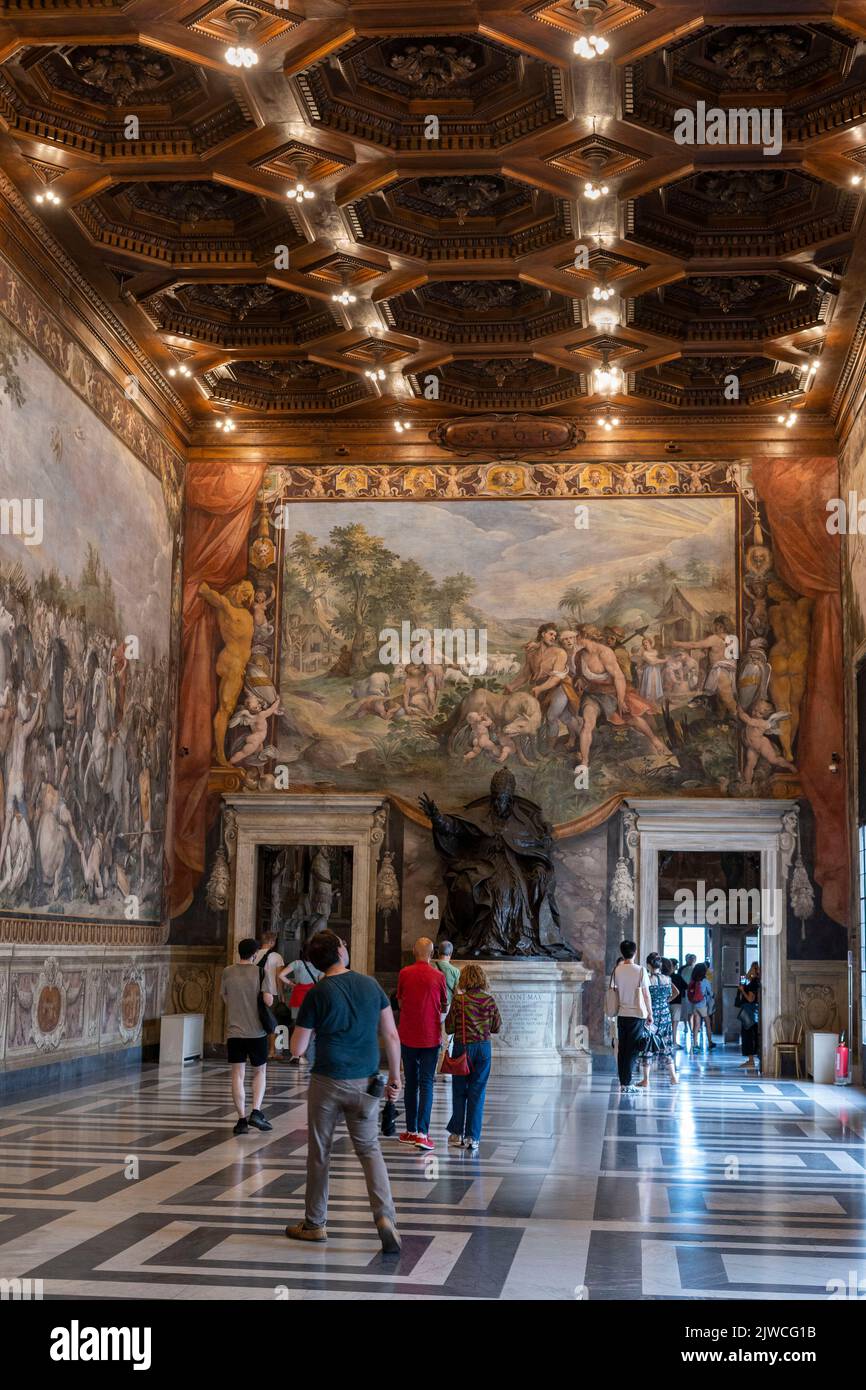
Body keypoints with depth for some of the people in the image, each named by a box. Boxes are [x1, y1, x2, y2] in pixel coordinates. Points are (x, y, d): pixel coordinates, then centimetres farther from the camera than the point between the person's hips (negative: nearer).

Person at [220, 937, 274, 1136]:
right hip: (256, 1031, -1)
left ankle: (242, 1119, 4)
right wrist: (270, 995, 7)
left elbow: (224, 998, 12)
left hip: (234, 1032, 1)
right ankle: (256, 1112, 1)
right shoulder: (261, 972, -8)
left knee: (238, 1074, 6)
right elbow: (268, 1001, -14)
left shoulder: (228, 972, 1)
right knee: (260, 1071, 15)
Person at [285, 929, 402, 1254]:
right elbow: (391, 1036, 3)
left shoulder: (317, 995, -8)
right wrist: (394, 1077, 12)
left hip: (328, 1082, -2)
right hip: (365, 1083, 2)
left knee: (319, 1153, 11)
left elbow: (297, 1049, -5)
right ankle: (385, 1216, -9)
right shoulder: (371, 985, 1)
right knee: (369, 1150, 10)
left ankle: (315, 1224, 22)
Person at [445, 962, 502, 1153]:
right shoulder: (489, 1000, -4)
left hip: (462, 1047, -1)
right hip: (483, 1048, 1)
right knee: (477, 1092, 6)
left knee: (459, 1091, 12)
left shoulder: (458, 1000, -9)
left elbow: (449, 1028, -5)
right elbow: (497, 1027, 4)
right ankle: (472, 1137, 5)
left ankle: (457, 1133, 17)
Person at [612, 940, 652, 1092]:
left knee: (622, 1049, 9)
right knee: (632, 1050, -1)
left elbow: (615, 991, 5)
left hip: (621, 1014, 4)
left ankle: (622, 1082, 11)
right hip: (637, 1014, -4)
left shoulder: (617, 970, 2)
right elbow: (646, 994, -5)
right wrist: (650, 1013, 4)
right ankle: (627, 1083, -4)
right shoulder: (640, 970, -9)